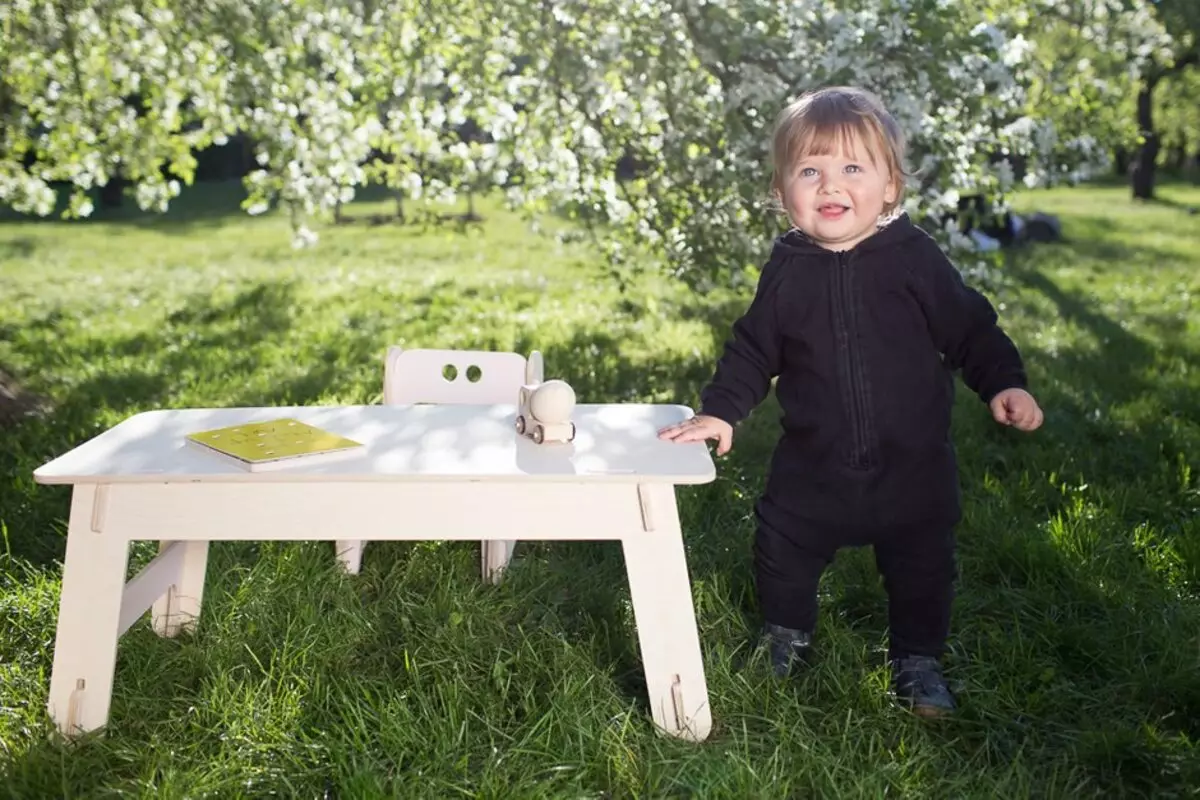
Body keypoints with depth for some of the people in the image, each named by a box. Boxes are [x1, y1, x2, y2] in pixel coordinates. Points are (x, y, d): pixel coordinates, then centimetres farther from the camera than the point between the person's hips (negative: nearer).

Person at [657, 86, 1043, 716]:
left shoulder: (915, 259, -10)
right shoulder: (787, 271, -5)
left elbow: (969, 328, -3)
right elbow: (754, 350, 3)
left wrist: (1004, 383, -14)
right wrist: (719, 411, -3)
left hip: (912, 464, -1)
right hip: (812, 467, 2)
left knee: (922, 570, 12)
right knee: (781, 555, 13)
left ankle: (918, 662, 35)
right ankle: (785, 640, 40)